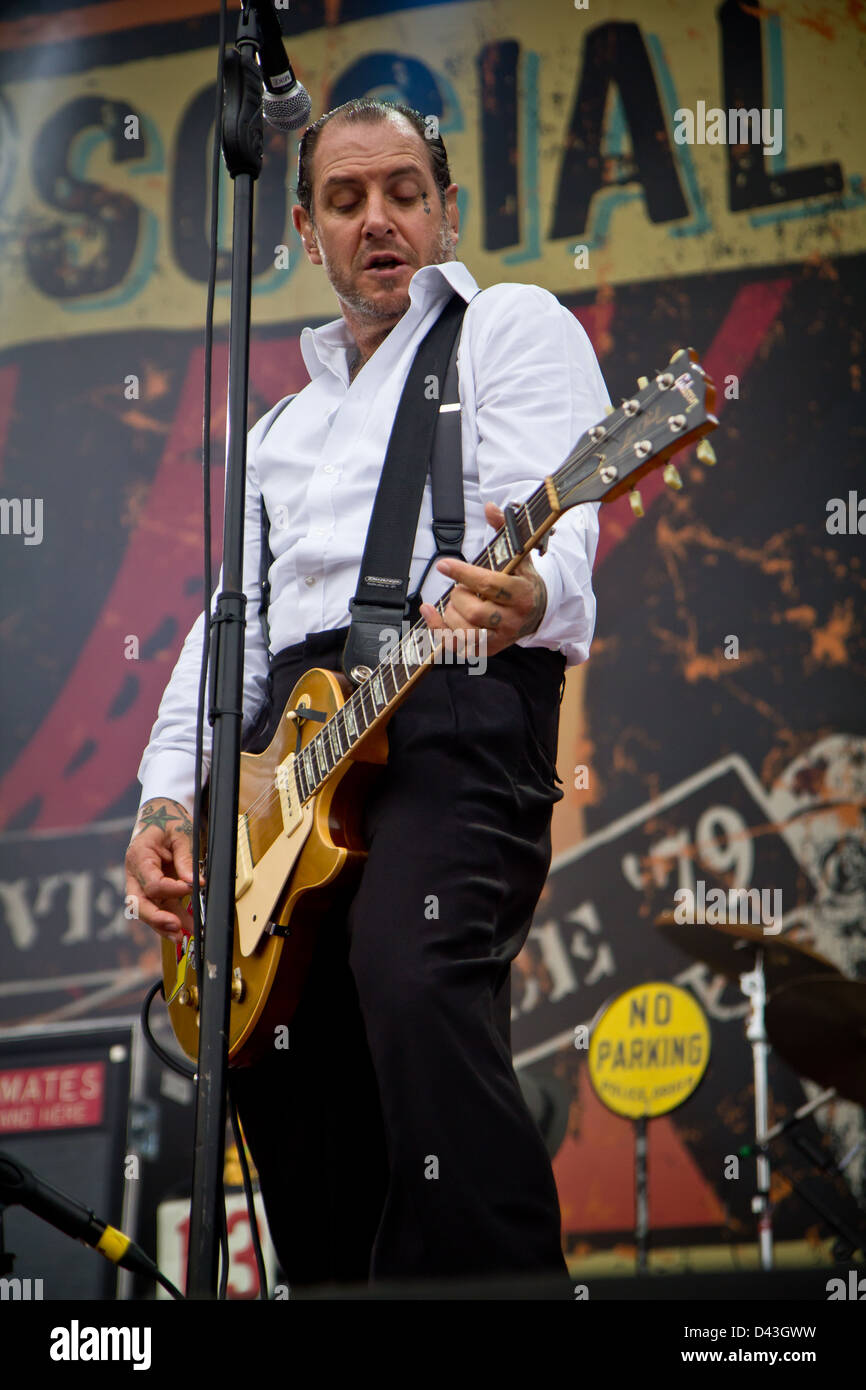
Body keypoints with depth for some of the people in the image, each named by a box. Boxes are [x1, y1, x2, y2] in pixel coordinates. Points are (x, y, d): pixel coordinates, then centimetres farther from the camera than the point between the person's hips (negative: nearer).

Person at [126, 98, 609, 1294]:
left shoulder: (512, 326, 12)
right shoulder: (284, 430, 33)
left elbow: (558, 522, -6)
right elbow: (231, 622, 28)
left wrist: (527, 596, -32)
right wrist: (168, 797, 12)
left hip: (454, 713, -7)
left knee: (416, 981, -32)